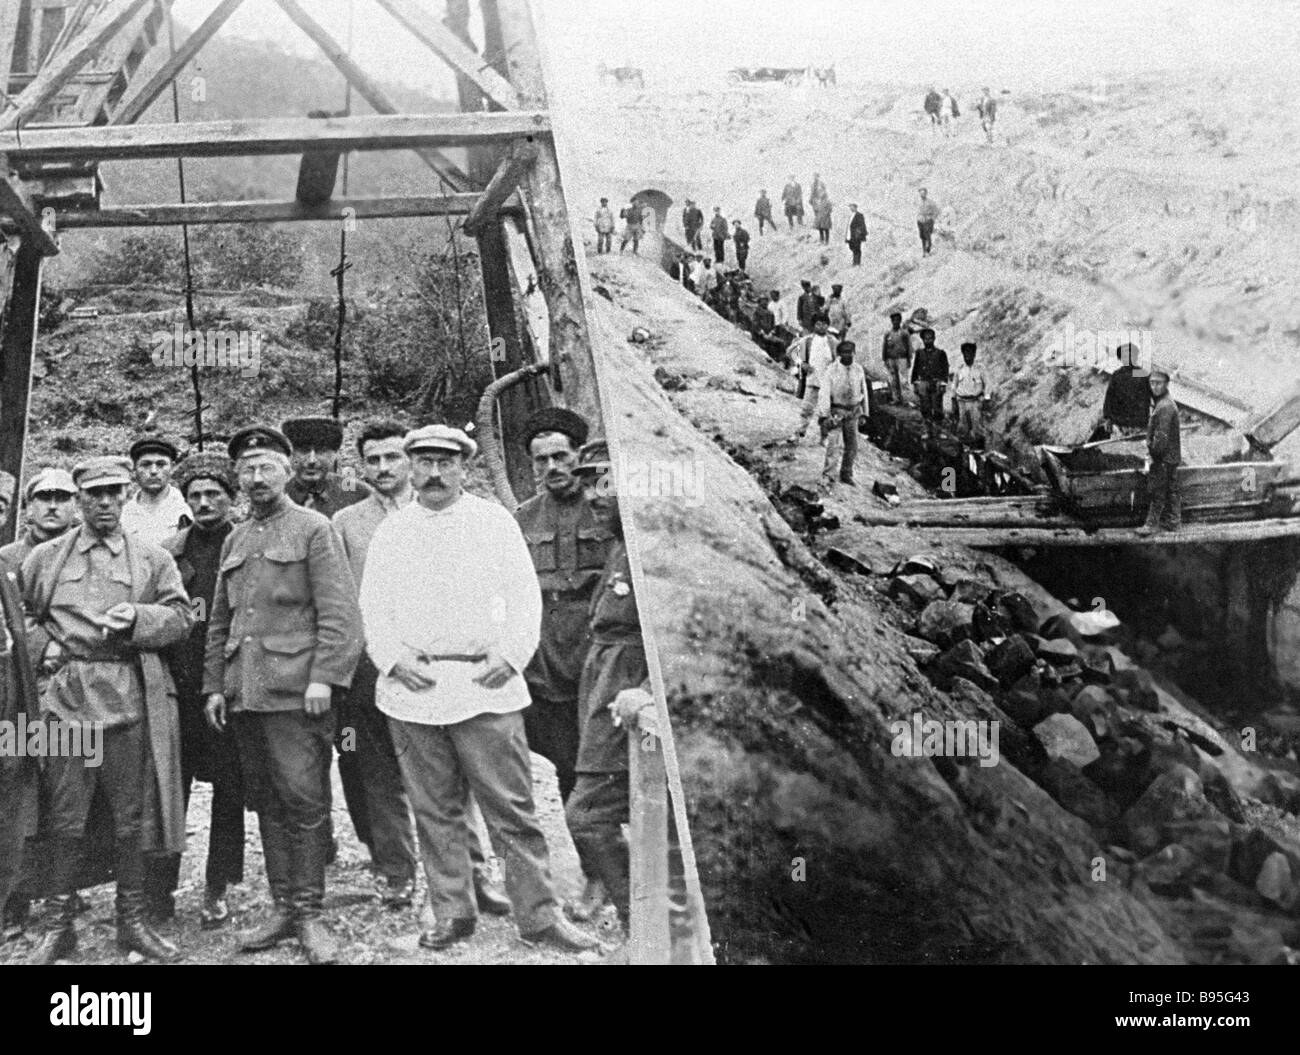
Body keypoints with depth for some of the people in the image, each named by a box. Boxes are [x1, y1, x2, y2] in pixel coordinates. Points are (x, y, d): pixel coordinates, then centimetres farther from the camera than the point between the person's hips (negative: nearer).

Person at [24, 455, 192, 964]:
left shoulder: (152, 558, 9)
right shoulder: (44, 558, 10)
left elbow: (181, 616, 5)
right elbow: (21, 616, 16)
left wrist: (136, 617, -11)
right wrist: (43, 649, -1)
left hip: (131, 696, 0)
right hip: (66, 694, 0)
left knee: (132, 817, 5)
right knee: (65, 818, 1)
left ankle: (133, 921, 17)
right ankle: (59, 926, 12)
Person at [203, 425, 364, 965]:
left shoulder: (314, 530, -1)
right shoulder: (235, 540, 18)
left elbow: (338, 611, -8)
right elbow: (219, 621, 20)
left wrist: (322, 677, -16)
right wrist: (214, 685, 13)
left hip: (295, 692, -6)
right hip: (243, 693, 6)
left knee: (303, 801, -5)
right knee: (267, 803, 9)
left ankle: (309, 914, 2)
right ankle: (282, 908, 17)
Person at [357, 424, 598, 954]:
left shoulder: (494, 520, 7)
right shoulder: (390, 531, 13)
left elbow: (525, 595, 4)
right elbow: (372, 605, 11)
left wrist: (510, 654, -9)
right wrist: (394, 658, -5)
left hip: (485, 685, -2)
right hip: (412, 687, 2)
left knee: (512, 807, -4)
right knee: (434, 810, 7)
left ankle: (538, 914, 2)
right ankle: (451, 912, 17)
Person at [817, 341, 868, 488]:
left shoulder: (858, 369, 0)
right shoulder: (831, 371, -13)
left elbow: (863, 391, 10)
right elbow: (824, 394, -16)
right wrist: (823, 416, -23)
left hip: (853, 412, 5)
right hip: (835, 412, -5)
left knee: (852, 446, 10)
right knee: (834, 444, -15)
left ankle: (846, 475, 26)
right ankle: (827, 476, -11)